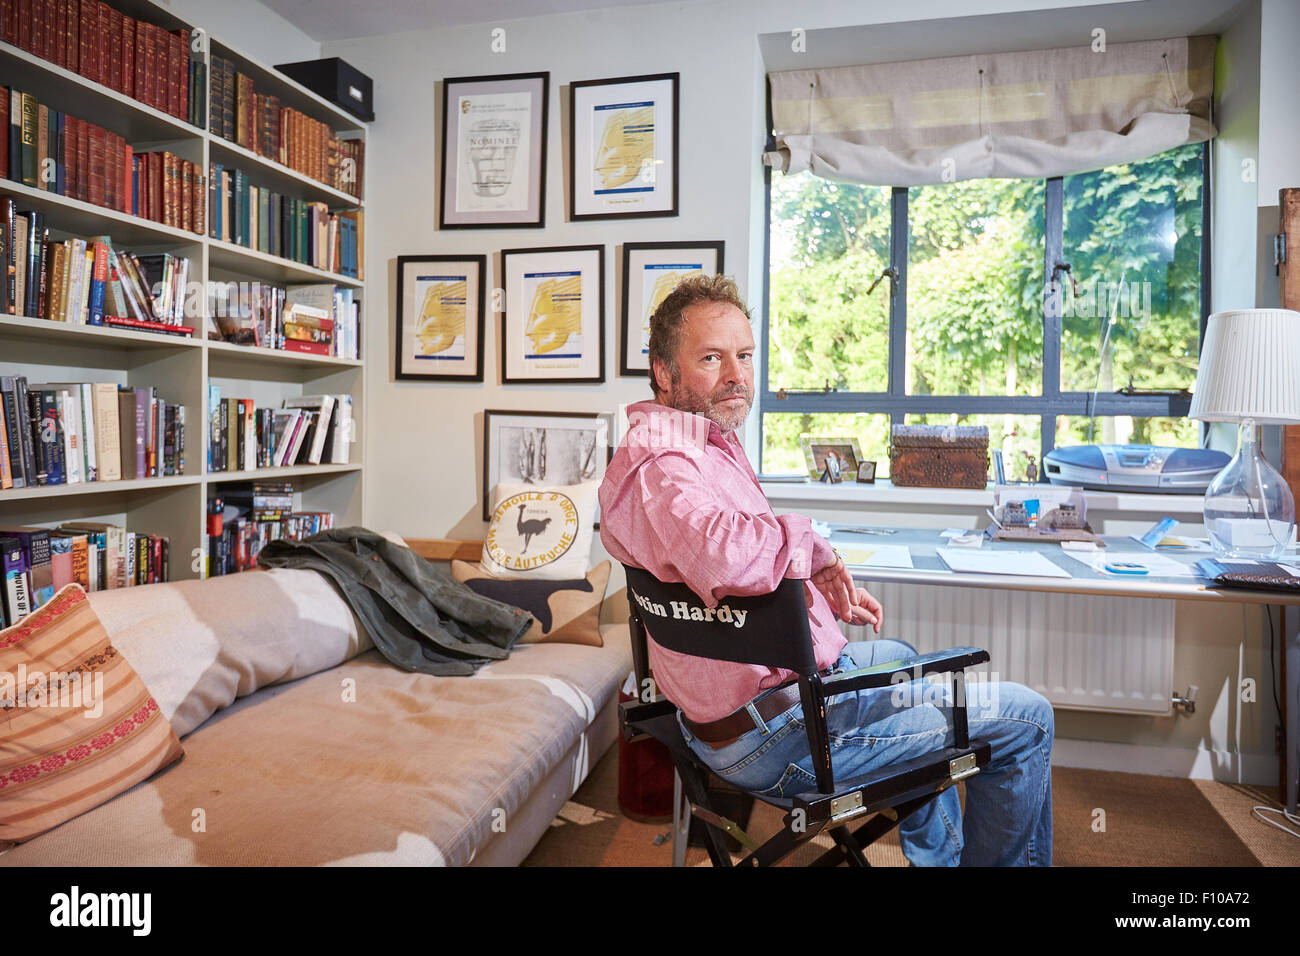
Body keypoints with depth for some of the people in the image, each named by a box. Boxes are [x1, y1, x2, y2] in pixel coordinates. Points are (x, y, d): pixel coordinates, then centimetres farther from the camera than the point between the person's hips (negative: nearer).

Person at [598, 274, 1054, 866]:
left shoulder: (708, 444, 11)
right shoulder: (658, 464, -25)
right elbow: (729, 555, -46)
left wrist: (824, 590, 14)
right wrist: (810, 546, -24)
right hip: (773, 734, -11)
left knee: (900, 657, 38)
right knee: (1026, 720, 2)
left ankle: (939, 854, 51)